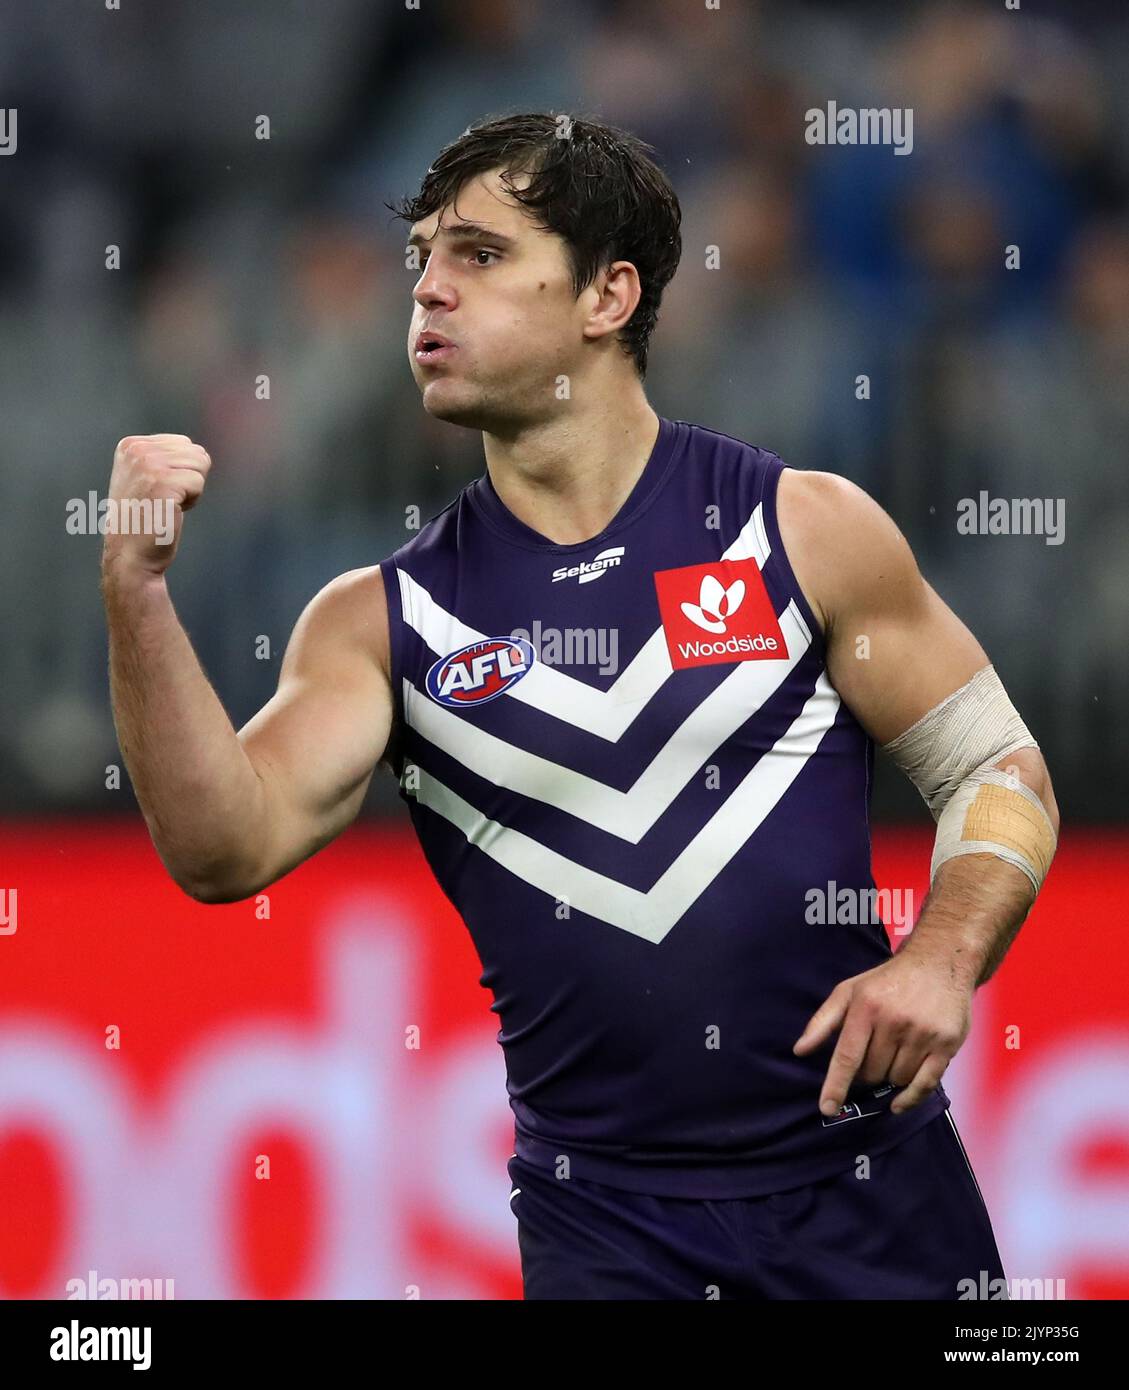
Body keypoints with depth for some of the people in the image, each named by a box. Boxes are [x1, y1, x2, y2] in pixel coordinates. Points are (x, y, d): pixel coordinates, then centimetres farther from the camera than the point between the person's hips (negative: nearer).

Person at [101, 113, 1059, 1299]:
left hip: (865, 1192, -1)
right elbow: (226, 851, -10)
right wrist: (137, 593, -19)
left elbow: (997, 769, 5)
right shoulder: (383, 621, 3)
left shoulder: (802, 530, -1)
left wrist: (944, 957, -13)